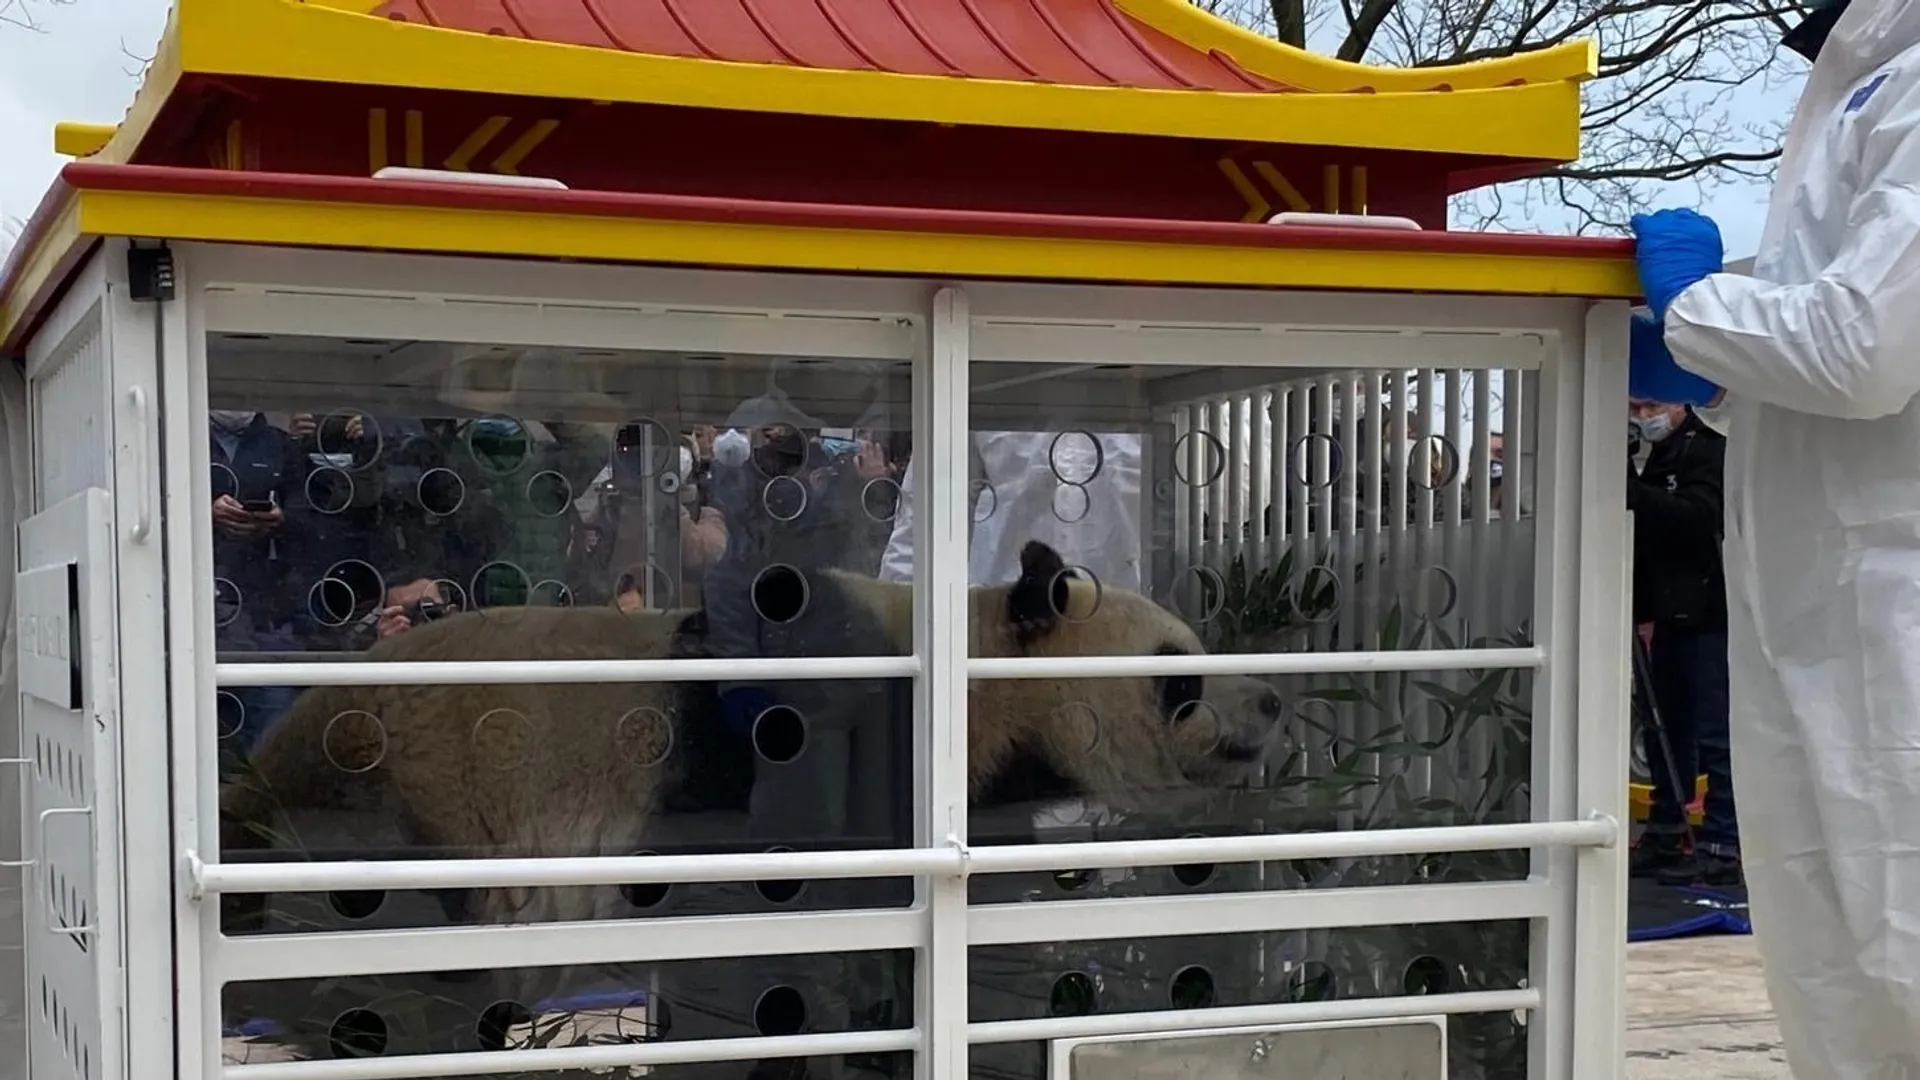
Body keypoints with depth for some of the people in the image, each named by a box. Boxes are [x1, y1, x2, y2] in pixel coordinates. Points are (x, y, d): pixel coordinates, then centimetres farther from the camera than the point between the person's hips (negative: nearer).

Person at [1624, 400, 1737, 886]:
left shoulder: (1710, 450, -9)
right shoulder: (1657, 459, 18)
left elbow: (1698, 516, -26)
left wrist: (1632, 492, -33)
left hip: (1709, 614, -9)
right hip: (1672, 615, 9)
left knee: (1714, 734, -7)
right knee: (1665, 729, 11)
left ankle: (1722, 847, -5)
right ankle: (1665, 836, 19)